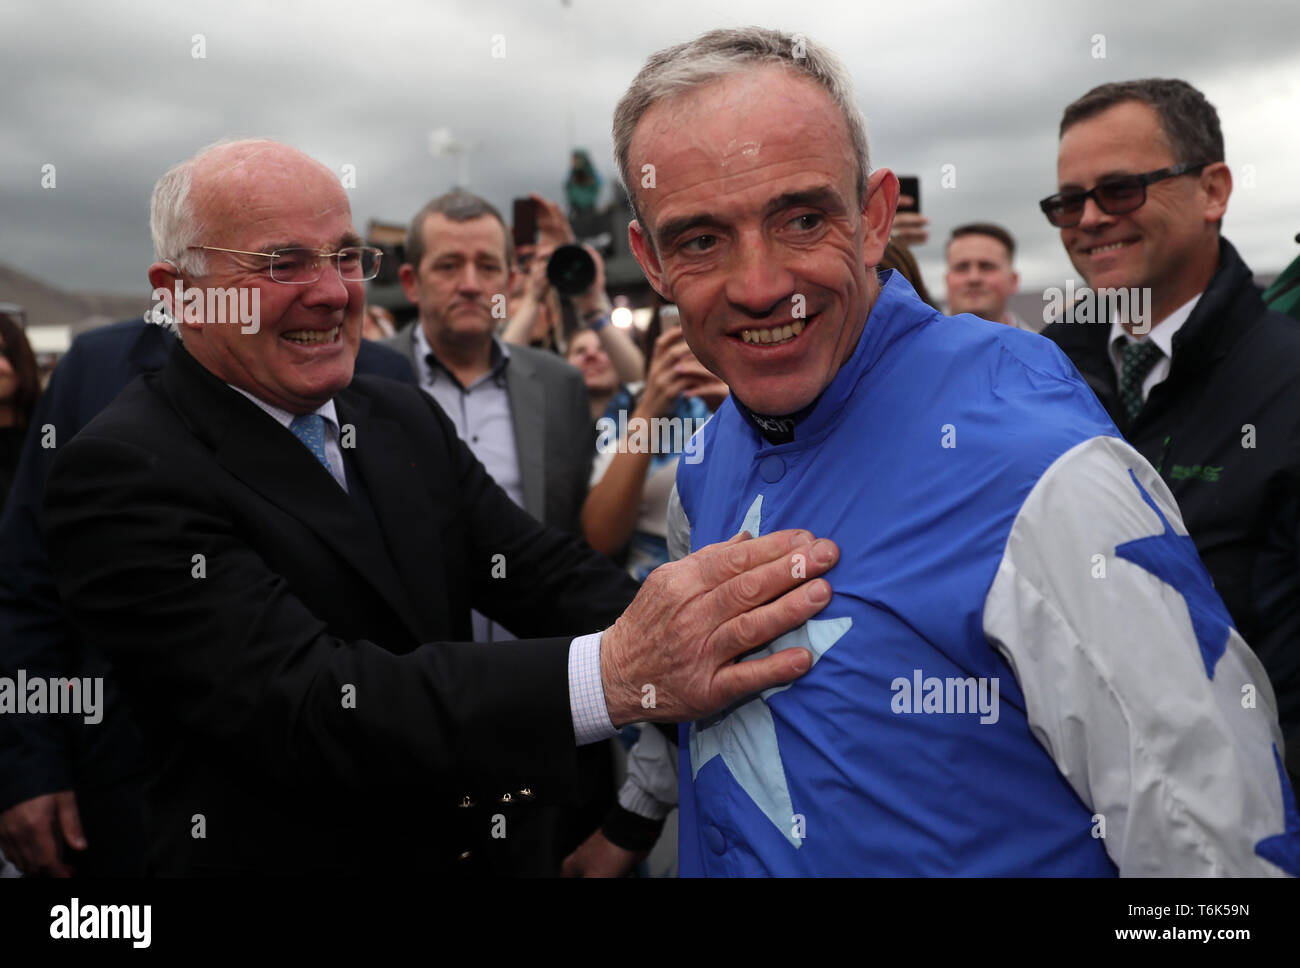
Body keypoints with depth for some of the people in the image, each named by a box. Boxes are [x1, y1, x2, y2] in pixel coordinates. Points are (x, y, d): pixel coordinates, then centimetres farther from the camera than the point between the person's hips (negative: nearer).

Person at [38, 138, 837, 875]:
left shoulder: (408, 418, 0)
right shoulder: (124, 474, -20)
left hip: (460, 846, 6)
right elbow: (301, 702, -31)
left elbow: (546, 571, -9)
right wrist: (609, 675, -43)